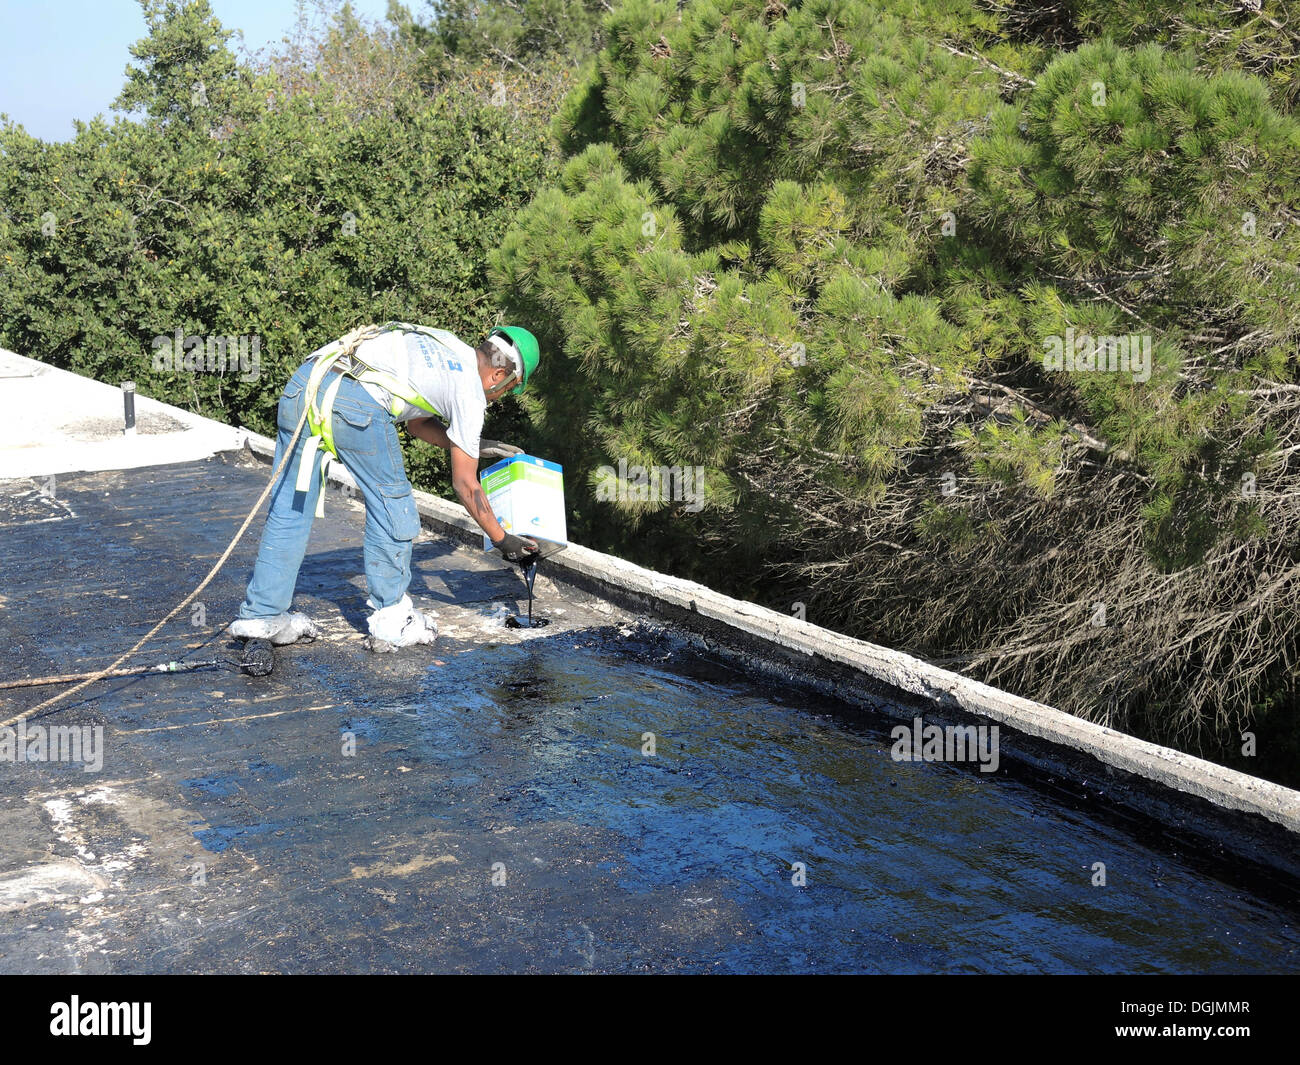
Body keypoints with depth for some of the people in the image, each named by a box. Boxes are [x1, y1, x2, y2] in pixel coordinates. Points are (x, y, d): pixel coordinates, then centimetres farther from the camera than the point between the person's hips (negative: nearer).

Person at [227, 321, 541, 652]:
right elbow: (464, 484, 15)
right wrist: (502, 539, 24)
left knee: (290, 506, 15)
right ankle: (391, 622, 19)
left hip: (302, 381, 8)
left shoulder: (441, 342, 32)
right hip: (356, 402, -8)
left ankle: (262, 615, 21)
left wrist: (477, 446, 45)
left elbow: (416, 423, 42)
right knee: (392, 506, 10)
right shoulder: (470, 389, 11)